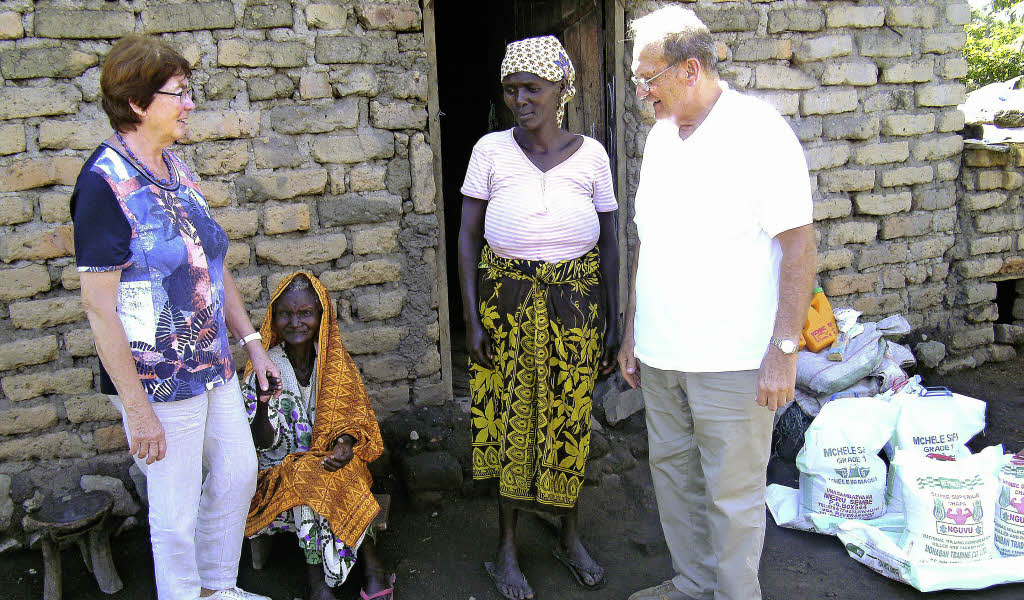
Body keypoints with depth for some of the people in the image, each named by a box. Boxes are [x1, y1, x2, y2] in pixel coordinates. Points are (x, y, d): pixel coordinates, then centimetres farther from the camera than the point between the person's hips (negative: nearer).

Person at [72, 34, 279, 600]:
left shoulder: (175, 170, 6)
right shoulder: (104, 183, -19)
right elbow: (98, 304, -20)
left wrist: (250, 339, 12)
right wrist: (137, 409, -20)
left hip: (213, 366, 9)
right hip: (158, 381, -9)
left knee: (239, 472, 20)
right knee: (176, 514, 6)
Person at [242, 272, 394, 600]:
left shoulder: (336, 364, 1)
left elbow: (350, 419, 8)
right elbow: (264, 443, -9)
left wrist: (346, 444, -15)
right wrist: (263, 399, -27)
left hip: (331, 460, 2)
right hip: (282, 469, -1)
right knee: (306, 478, -31)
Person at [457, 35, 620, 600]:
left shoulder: (591, 154, -1)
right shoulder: (491, 150, -3)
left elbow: (609, 243, 4)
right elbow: (468, 237, -2)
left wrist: (612, 319, 1)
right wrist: (472, 318, -8)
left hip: (575, 301, 1)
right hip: (506, 299, -1)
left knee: (569, 417, 10)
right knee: (511, 416, 7)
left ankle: (571, 537, 32)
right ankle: (506, 548, 25)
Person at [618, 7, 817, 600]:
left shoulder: (759, 130, -11)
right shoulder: (660, 135, 10)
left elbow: (799, 244, -14)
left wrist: (784, 349, -17)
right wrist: (632, 331, 16)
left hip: (731, 358, -7)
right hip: (660, 352, 7)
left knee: (732, 494, 5)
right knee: (673, 471, 19)